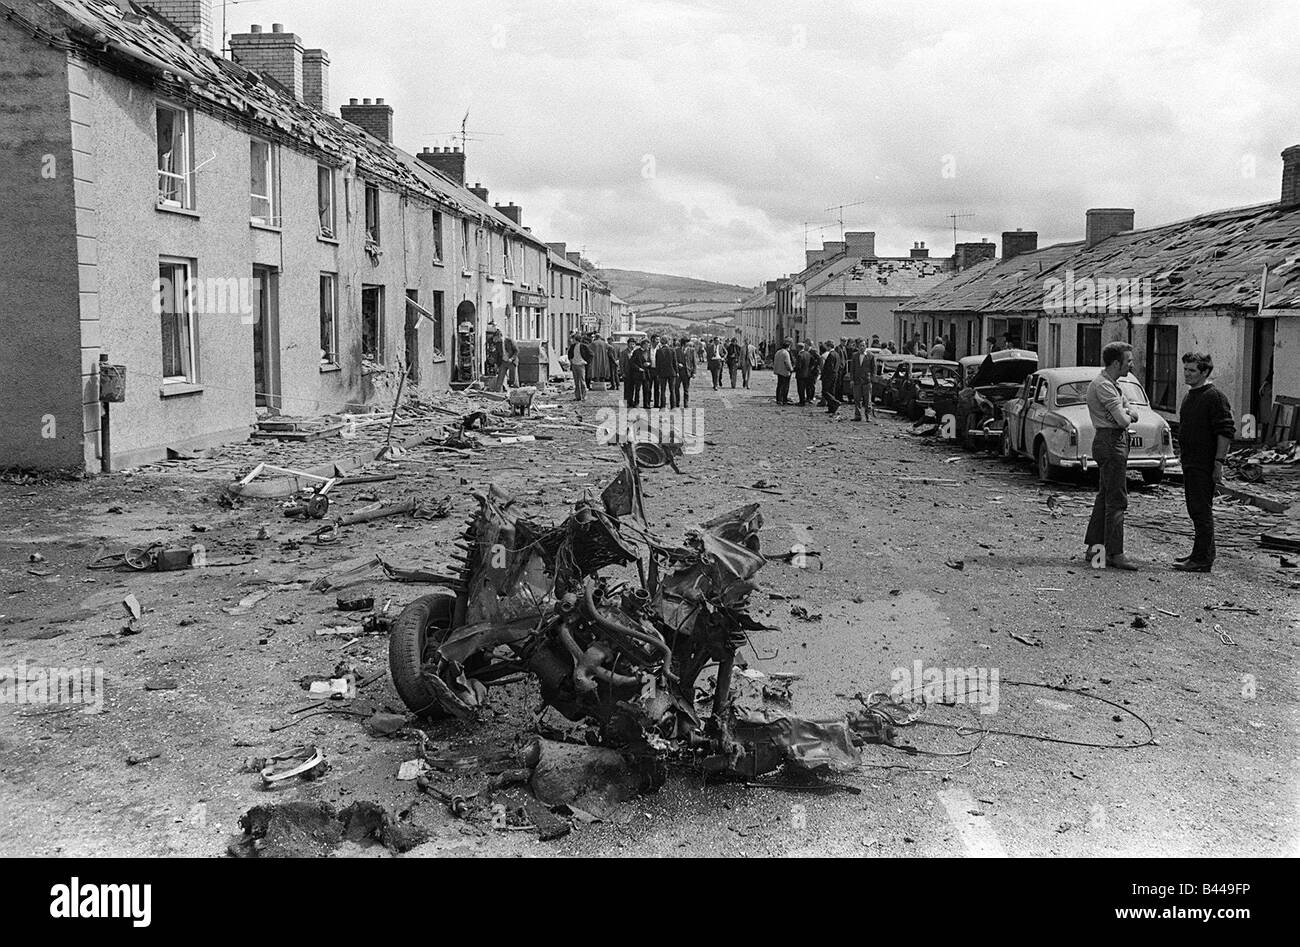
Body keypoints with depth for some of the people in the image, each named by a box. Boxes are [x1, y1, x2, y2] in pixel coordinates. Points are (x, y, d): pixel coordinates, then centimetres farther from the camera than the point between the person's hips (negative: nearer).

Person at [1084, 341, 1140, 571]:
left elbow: (1133, 414, 14)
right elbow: (1123, 421, -21)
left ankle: (1094, 546, 21)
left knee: (1105, 497, 15)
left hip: (1114, 443, 11)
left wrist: (1126, 413, -9)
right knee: (1117, 500, -10)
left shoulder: (1112, 384, 17)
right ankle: (1115, 554, -8)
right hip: (1111, 442, -11)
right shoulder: (1103, 385, -17)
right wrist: (1126, 415, 1)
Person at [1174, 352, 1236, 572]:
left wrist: (1219, 462, -22)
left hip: (1205, 464, -9)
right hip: (1190, 463, 9)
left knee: (1201, 510, -8)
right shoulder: (1189, 396, 16)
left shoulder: (1215, 397, -13)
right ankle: (1203, 553, 25)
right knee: (1195, 510, 15)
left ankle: (1202, 560, -5)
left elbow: (1226, 431, -18)